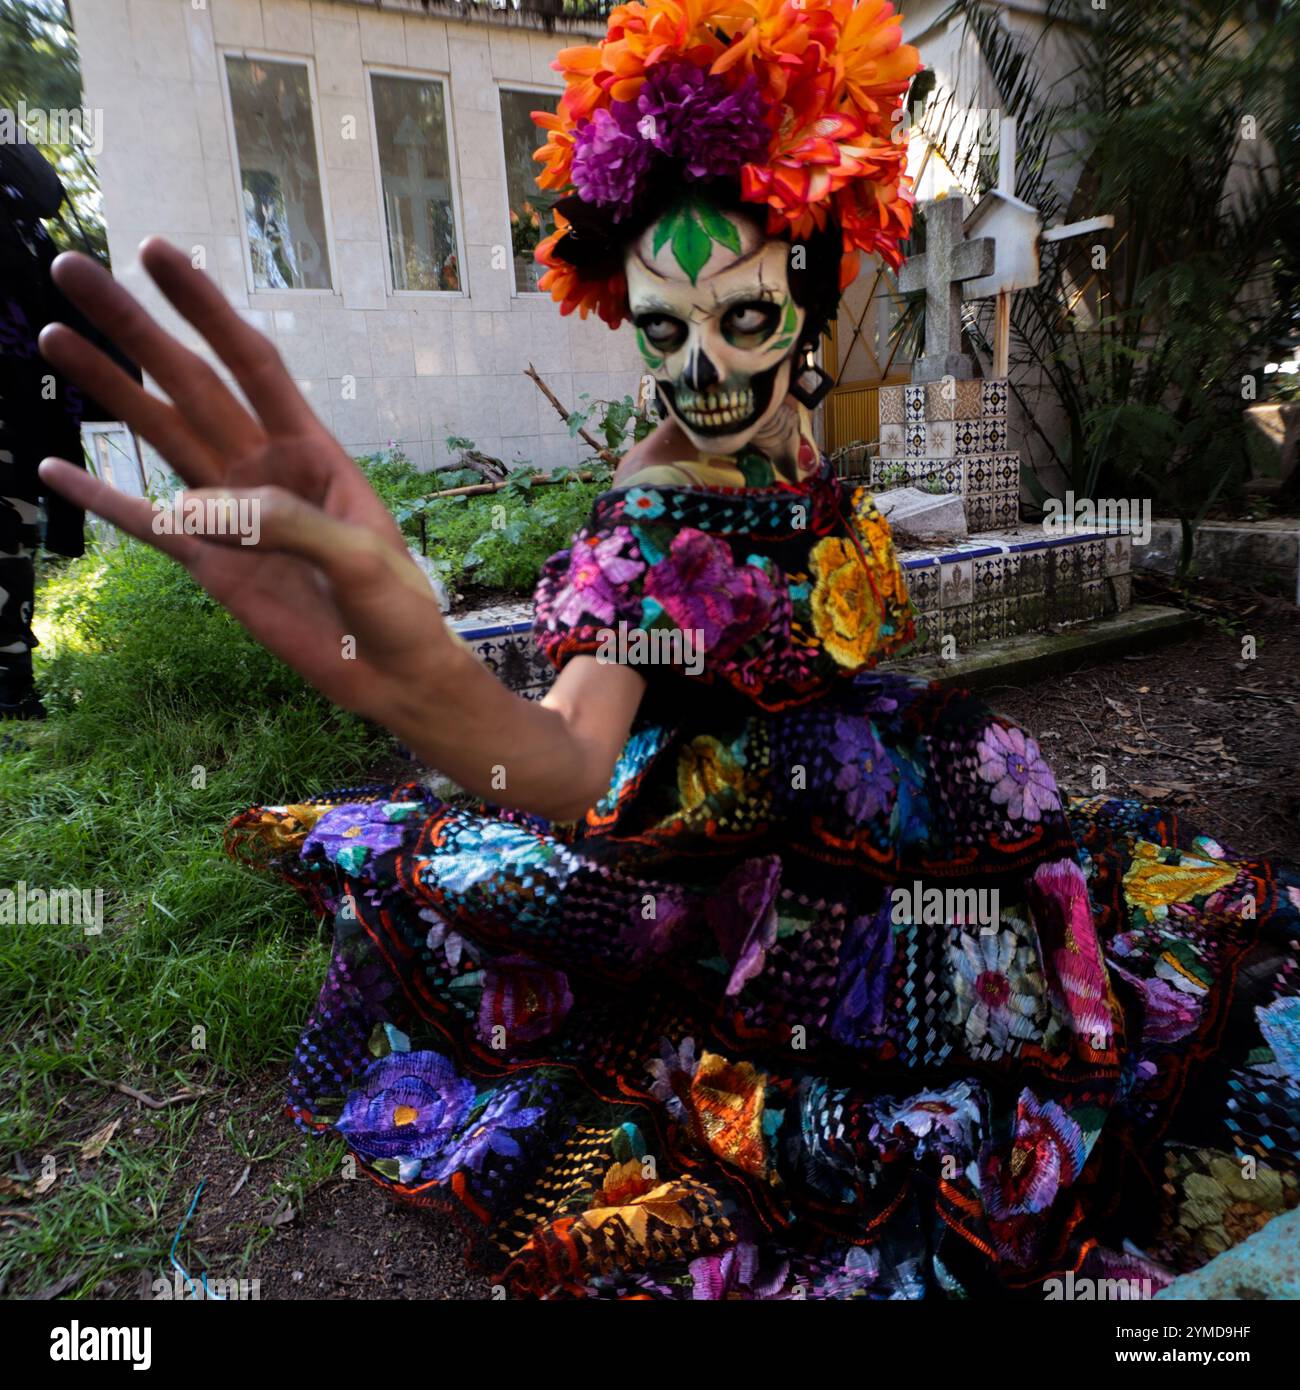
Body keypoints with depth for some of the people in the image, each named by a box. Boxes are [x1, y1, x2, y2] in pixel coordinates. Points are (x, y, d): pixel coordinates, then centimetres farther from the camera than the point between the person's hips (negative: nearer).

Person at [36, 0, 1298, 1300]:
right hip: (718, 840, -7)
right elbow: (574, 753, -43)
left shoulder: (795, 441, -2)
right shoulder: (650, 522, -24)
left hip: (845, 792, 7)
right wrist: (418, 675, -61)